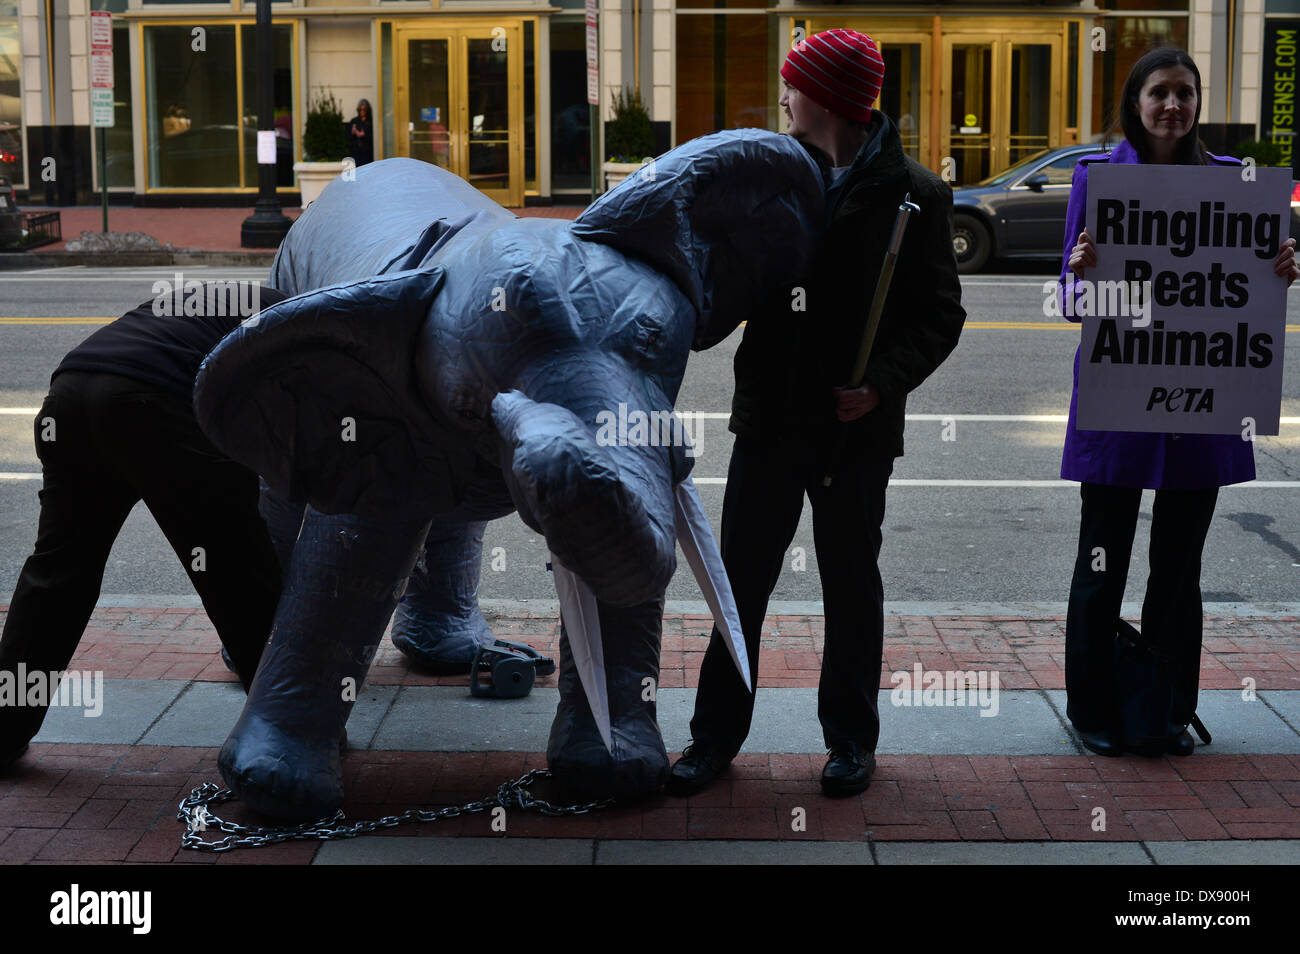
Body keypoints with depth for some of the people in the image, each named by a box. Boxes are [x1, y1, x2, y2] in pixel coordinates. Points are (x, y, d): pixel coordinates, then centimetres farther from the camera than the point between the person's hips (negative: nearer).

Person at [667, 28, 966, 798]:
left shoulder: (913, 194, -6)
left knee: (852, 587, 11)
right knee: (741, 581, 7)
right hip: (769, 417, 3)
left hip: (854, 425, -3)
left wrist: (885, 380, -19)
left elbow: (940, 314, -6)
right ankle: (717, 734, 19)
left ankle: (852, 737, 25)